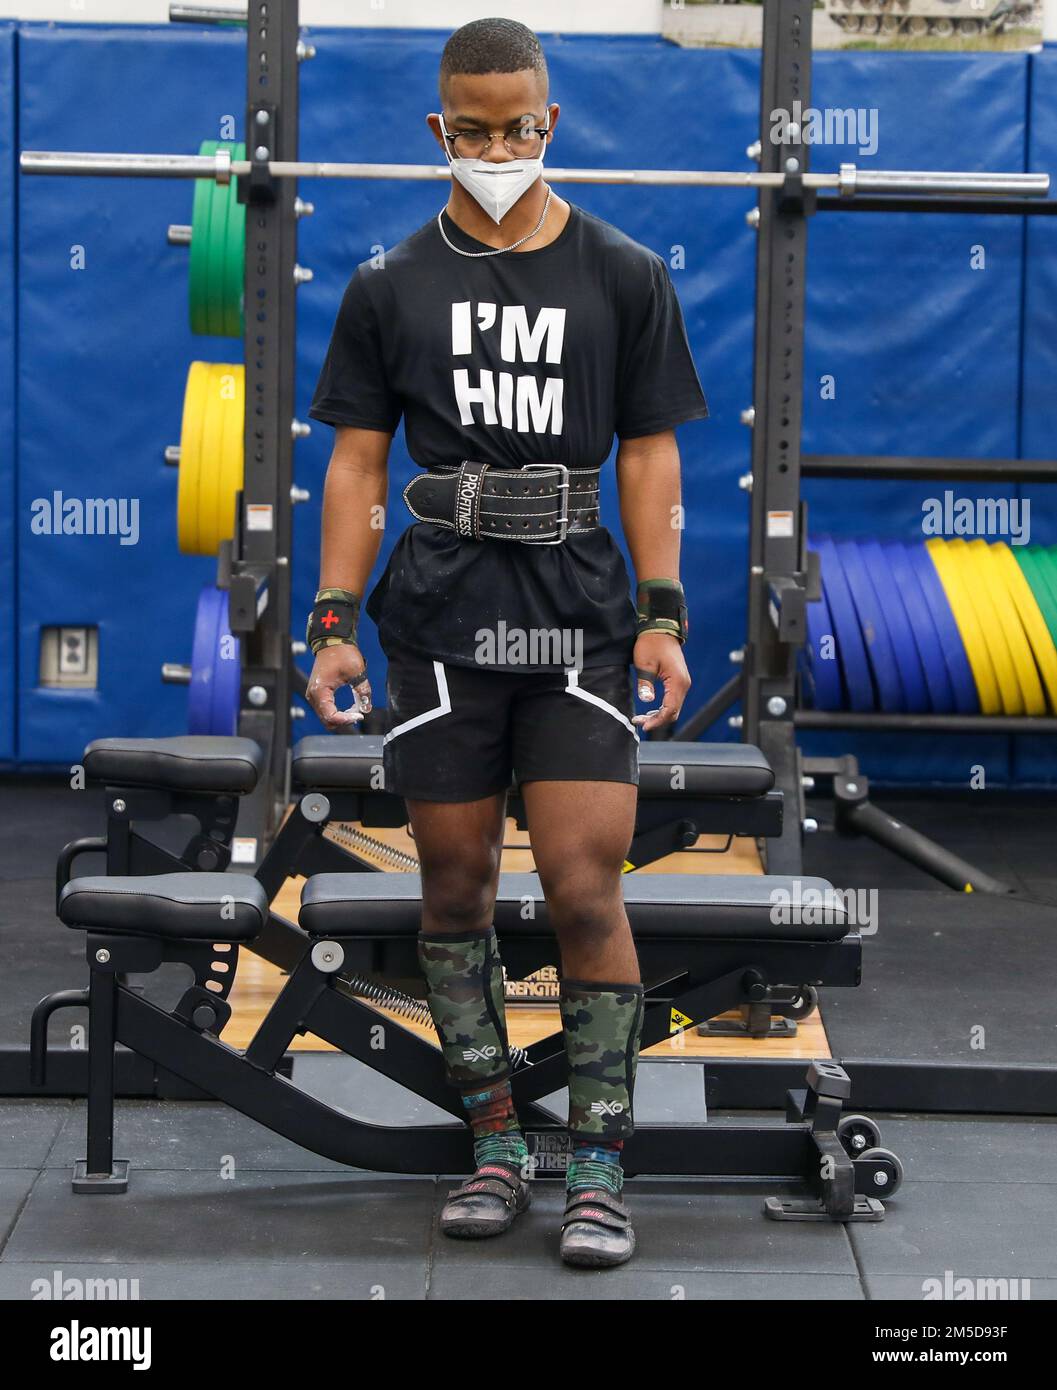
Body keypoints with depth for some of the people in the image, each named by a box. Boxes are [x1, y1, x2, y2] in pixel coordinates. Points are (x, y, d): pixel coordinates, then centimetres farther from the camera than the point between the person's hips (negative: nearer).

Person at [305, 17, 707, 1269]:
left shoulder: (622, 278, 6)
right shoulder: (392, 287, 7)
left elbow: (649, 453, 6)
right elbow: (357, 461, 7)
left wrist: (662, 615, -2)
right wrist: (333, 624, -1)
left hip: (580, 616, -1)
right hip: (439, 623, 1)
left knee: (584, 892, -8)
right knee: (455, 893, 5)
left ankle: (598, 1166, 2)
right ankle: (495, 1148, 18)